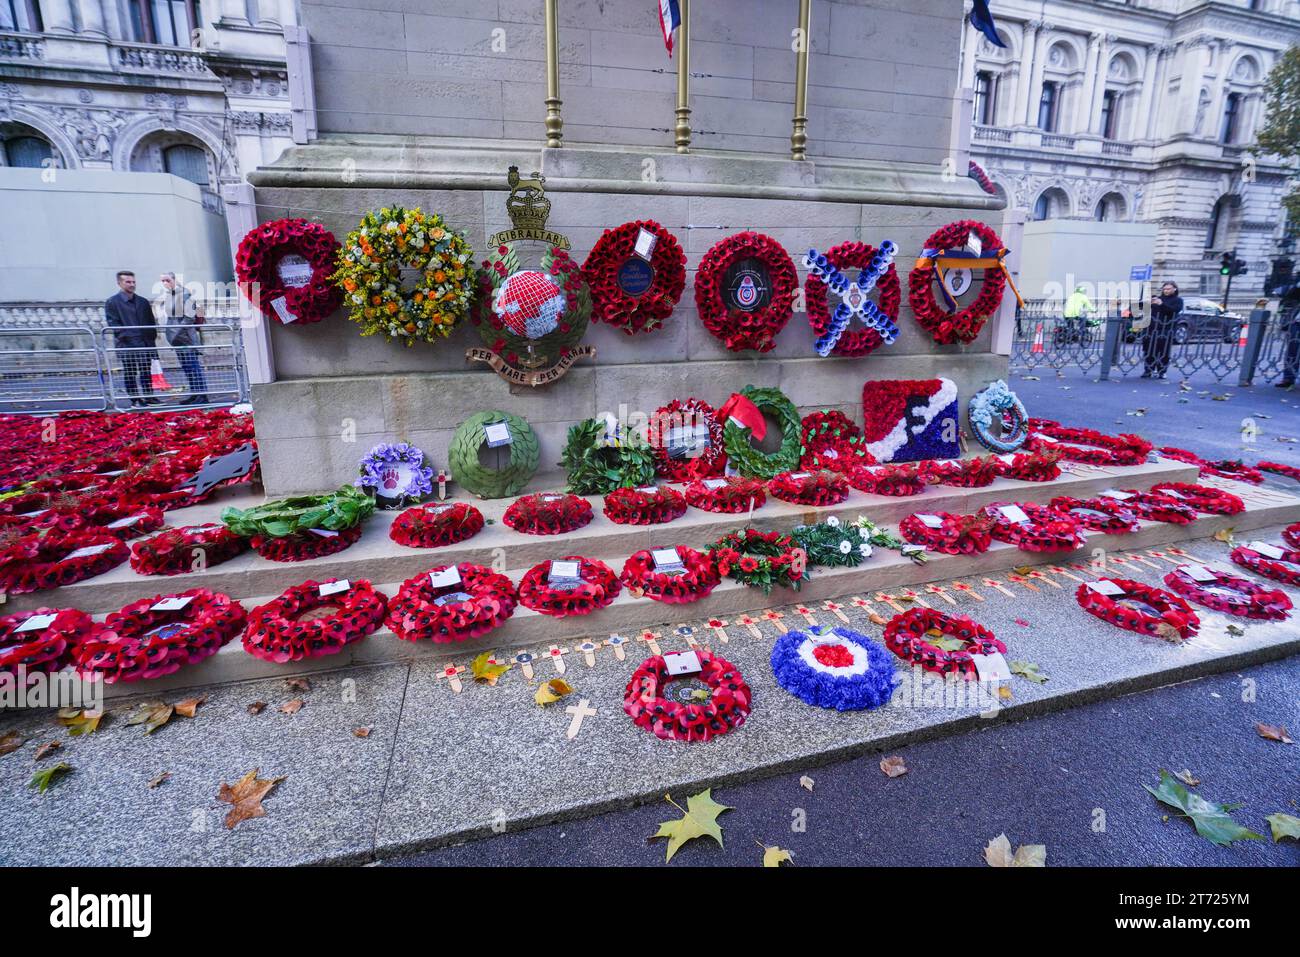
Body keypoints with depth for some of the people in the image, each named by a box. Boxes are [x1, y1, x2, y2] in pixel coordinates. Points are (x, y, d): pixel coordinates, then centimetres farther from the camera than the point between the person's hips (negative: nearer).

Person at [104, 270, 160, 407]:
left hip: (145, 344, 4)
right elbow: (113, 324, -5)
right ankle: (135, 400, 5)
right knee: (130, 372, 0)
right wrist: (126, 336, -17)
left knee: (146, 371, 7)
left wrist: (152, 337, 8)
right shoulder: (112, 302, 1)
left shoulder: (143, 302, 16)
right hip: (127, 345, -4)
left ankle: (148, 397, 14)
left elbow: (151, 322, 18)